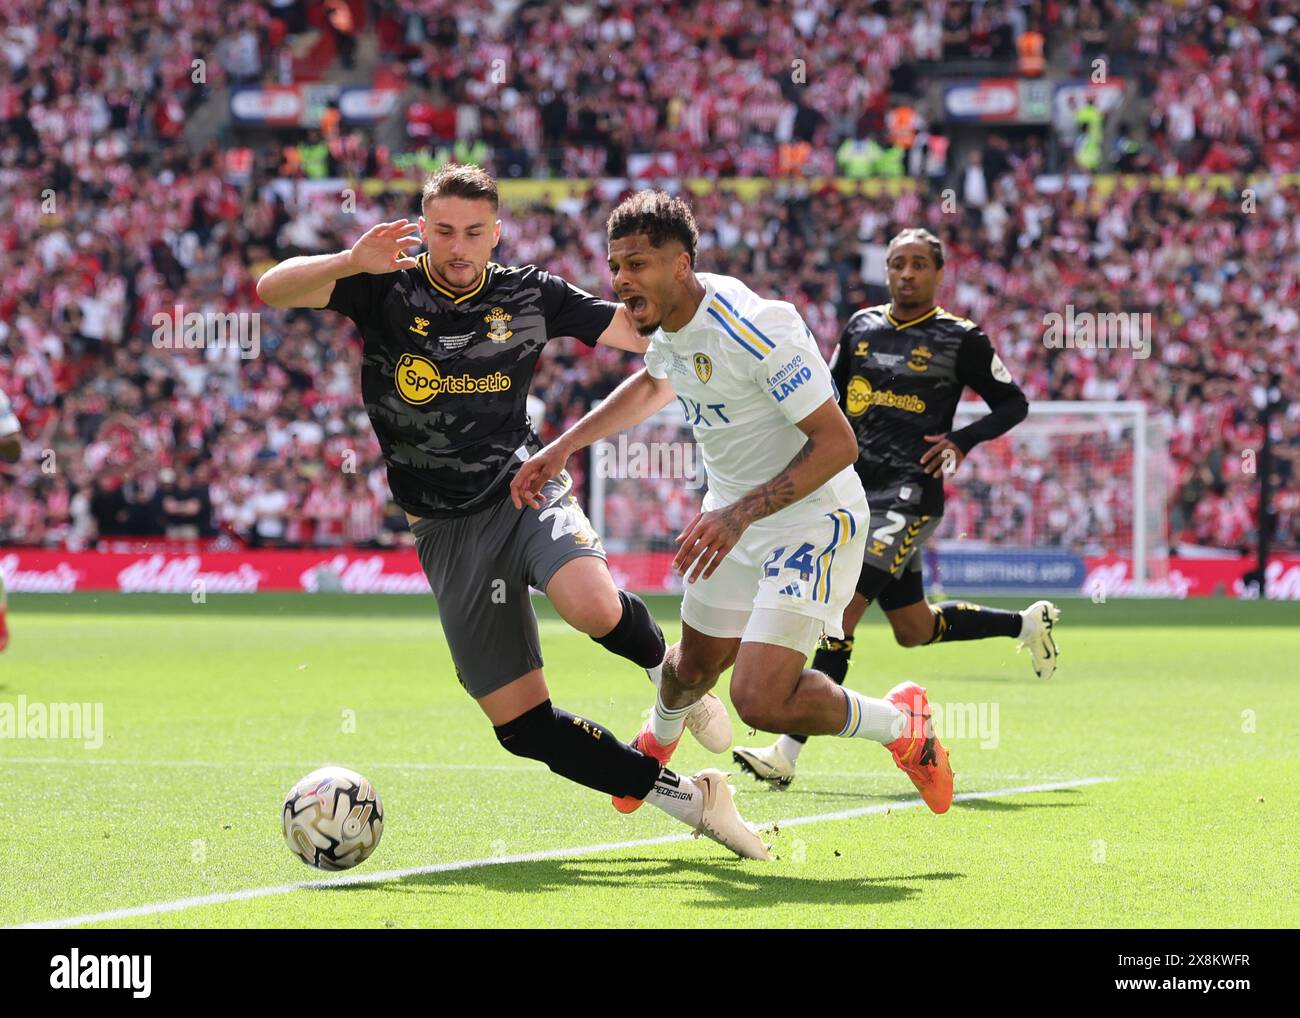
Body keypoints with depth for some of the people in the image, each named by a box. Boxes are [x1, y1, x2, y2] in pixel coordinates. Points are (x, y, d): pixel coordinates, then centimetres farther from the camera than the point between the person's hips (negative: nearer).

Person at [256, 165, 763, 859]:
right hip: (447, 532, 1)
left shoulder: (529, 295, 2)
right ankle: (691, 802, 5)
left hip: (524, 489, -1)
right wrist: (352, 261, -31)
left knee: (594, 608, -36)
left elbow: (642, 330, 8)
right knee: (523, 726, -7)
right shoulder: (384, 290, -2)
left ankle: (668, 668, -1)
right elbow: (271, 290, -14)